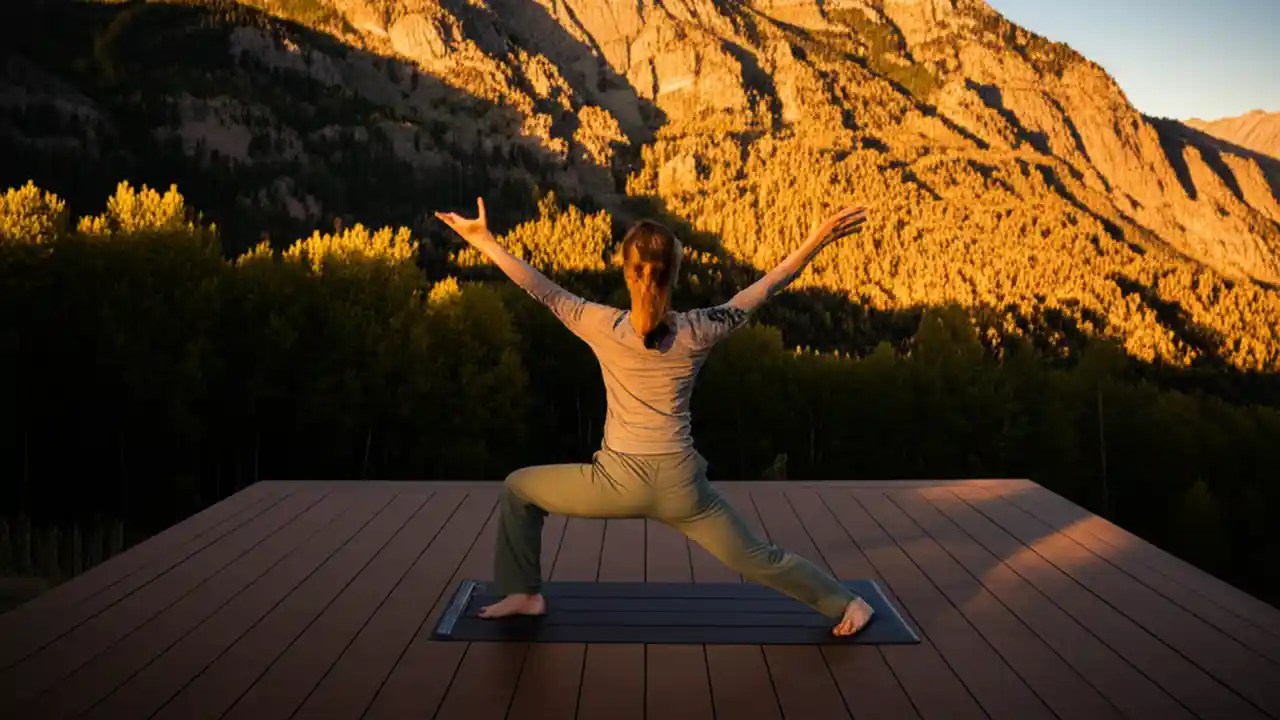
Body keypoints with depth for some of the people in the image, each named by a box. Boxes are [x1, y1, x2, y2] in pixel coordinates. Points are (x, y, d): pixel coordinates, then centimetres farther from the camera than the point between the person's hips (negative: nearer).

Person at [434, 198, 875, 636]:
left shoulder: (603, 327, -9)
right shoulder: (697, 332, -5)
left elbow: (545, 291, -3)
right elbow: (759, 292, 1)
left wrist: (484, 241, 3)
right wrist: (815, 242, 5)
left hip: (618, 481, -2)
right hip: (680, 485, 2)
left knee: (518, 488, 22)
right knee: (756, 558, 18)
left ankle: (524, 593, 25)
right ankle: (847, 605, 30)